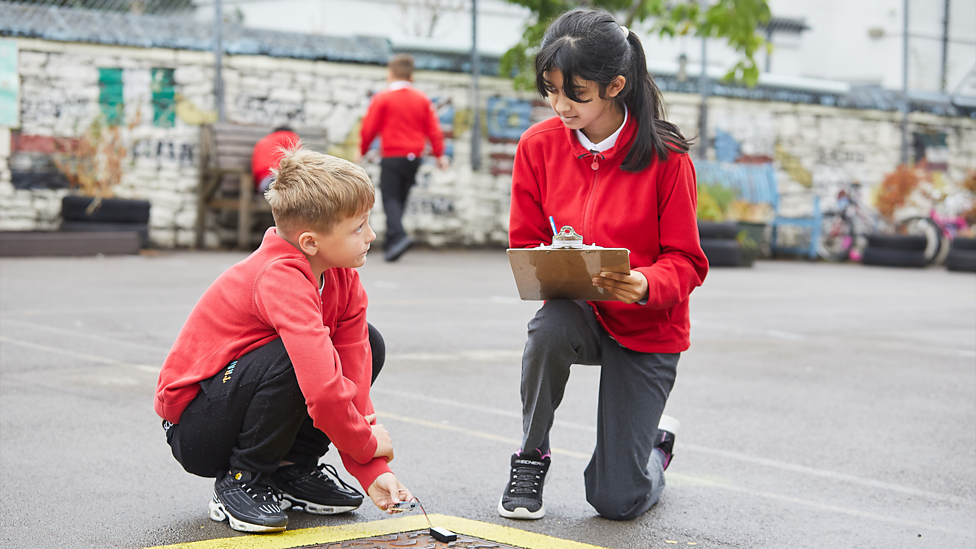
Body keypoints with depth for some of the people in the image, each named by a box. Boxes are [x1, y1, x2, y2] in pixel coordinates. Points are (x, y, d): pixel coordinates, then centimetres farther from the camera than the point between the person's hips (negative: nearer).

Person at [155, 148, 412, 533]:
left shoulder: (345, 282, -4)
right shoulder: (281, 279, -31)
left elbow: (353, 374, -7)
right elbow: (323, 389, -40)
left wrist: (373, 472, -15)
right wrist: (367, 445, -22)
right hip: (193, 431, -8)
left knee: (368, 345, 0)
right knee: (294, 358, -34)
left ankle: (292, 470, 6)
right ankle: (240, 482, -12)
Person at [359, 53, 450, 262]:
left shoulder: (382, 98, -5)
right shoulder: (422, 99, 7)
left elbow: (369, 128, -3)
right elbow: (434, 129, 5)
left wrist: (362, 150, 12)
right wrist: (439, 154, 11)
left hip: (392, 157, -5)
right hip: (414, 158, 5)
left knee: (390, 198, -4)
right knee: (401, 199, 13)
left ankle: (398, 235, -27)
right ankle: (391, 245, 16)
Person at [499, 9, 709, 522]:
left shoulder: (665, 155, -16)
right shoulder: (539, 145, -8)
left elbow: (686, 262, -12)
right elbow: (525, 245, 0)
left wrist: (644, 285, -34)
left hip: (647, 327, -2)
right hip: (576, 310, 2)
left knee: (615, 500, -8)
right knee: (550, 327, -38)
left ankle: (656, 442, 31)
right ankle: (532, 456, -9)